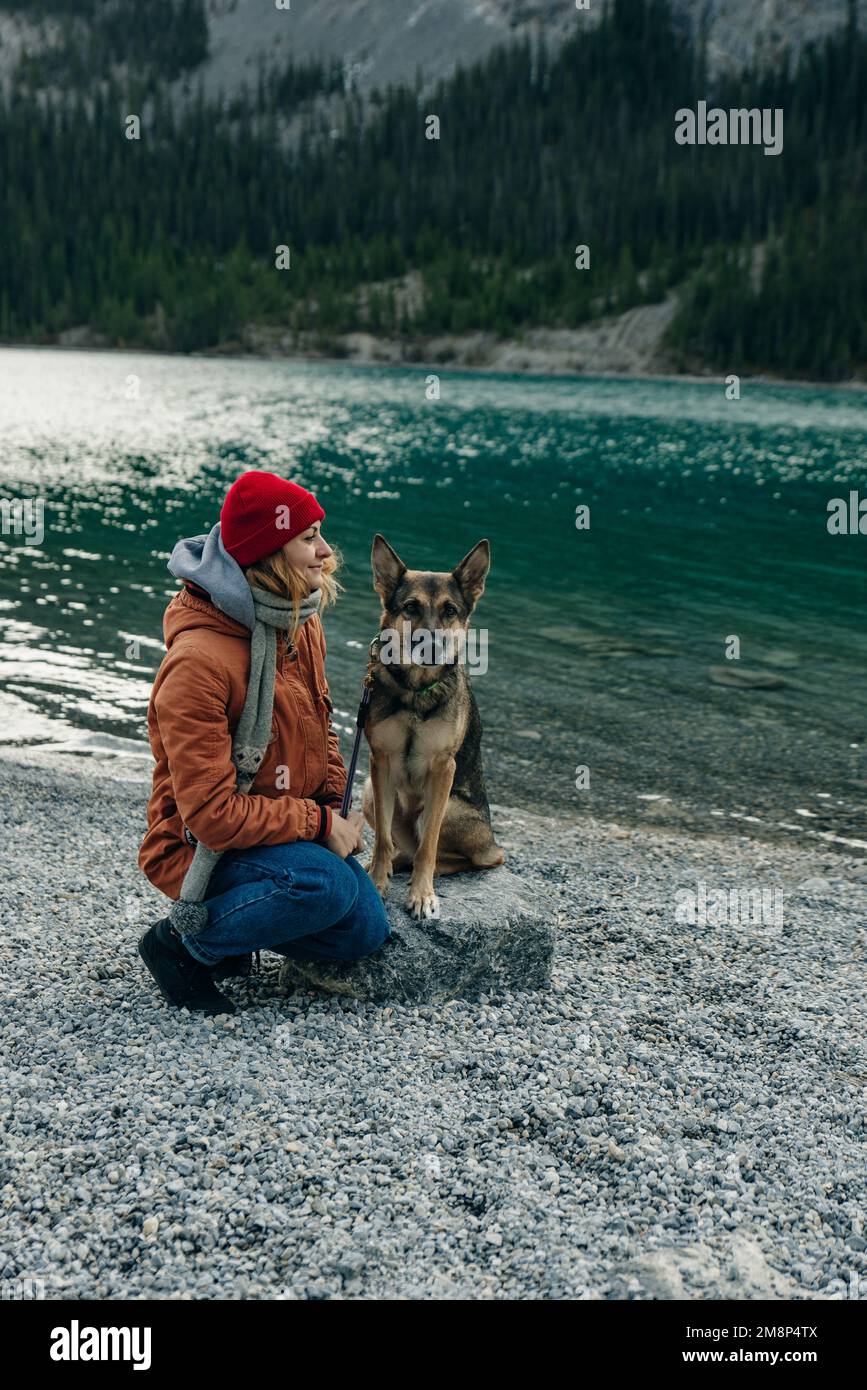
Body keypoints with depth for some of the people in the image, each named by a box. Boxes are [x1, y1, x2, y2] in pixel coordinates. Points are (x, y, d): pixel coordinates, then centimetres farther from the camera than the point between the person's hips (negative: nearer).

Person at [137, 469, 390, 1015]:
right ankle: (183, 942, -9)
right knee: (325, 884, -32)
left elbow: (320, 724, 17)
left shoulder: (302, 625, 0)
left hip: (292, 825, 8)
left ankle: (233, 917, 17)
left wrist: (336, 803, 0)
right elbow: (211, 813, -29)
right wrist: (318, 823, -22)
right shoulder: (199, 662, -28)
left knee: (366, 932, 1)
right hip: (200, 847, -8)